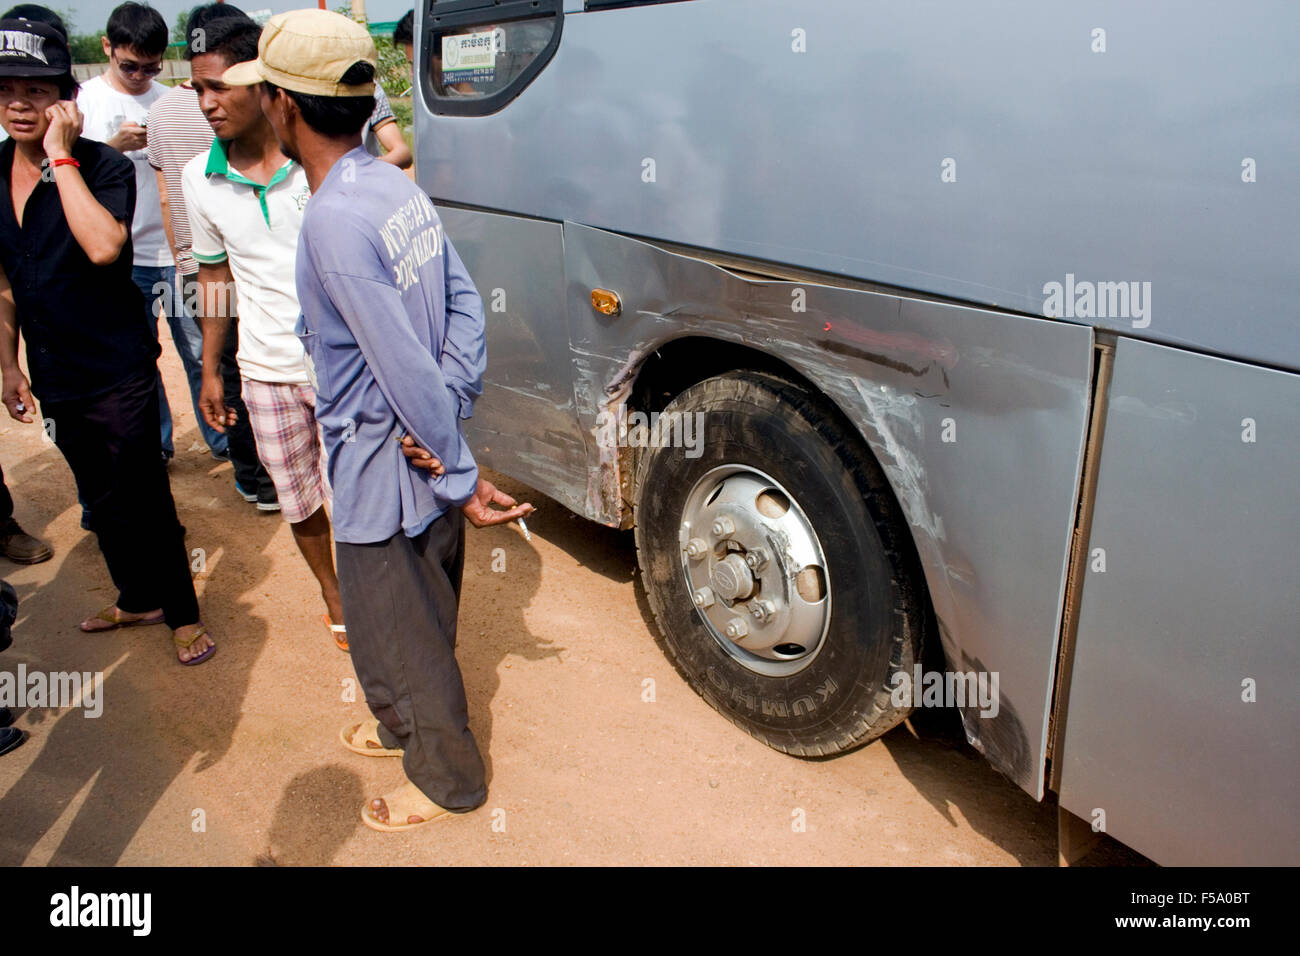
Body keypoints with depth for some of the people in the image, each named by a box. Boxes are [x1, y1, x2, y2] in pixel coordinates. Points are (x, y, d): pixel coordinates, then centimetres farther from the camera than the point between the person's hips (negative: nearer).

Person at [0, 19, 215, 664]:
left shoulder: (104, 167, -13)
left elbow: (103, 247, -34)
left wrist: (61, 158, -26)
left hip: (117, 369, -6)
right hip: (54, 374, 6)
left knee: (145, 497, 3)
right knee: (101, 497, 19)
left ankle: (182, 612, 21)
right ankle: (139, 599, 37)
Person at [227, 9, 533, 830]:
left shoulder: (335, 220, -24)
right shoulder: (399, 188, 3)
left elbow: (407, 369, -25)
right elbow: (465, 306, 2)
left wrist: (462, 477, -19)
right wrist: (455, 412, -4)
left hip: (384, 468, -9)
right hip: (427, 452, 9)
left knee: (396, 634, 12)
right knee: (419, 616, 27)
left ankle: (446, 779, 33)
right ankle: (404, 726, 51)